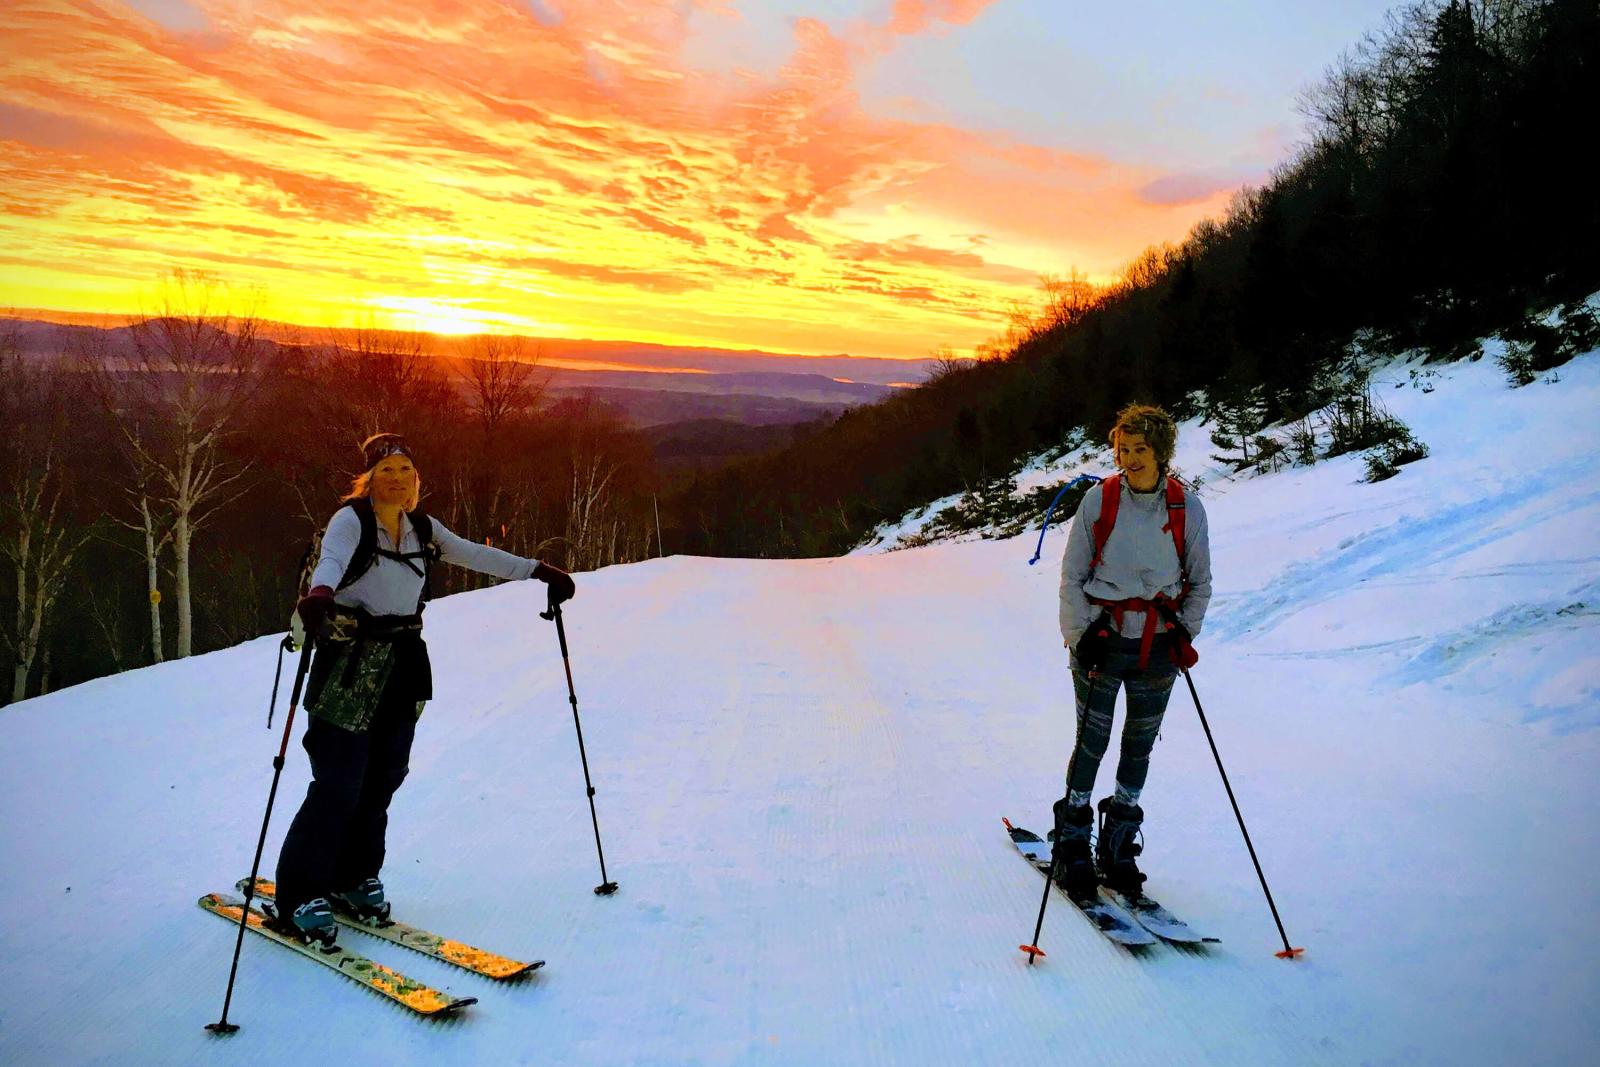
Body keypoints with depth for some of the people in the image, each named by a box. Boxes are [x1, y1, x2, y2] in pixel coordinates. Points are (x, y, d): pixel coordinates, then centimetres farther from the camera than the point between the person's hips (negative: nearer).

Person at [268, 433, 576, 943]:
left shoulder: (424, 529, 10)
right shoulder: (351, 519, -8)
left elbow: (476, 556, 14)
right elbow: (332, 558, -28)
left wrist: (537, 571, 8)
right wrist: (320, 593, -50)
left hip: (404, 660, 6)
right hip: (351, 659, -6)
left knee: (385, 775, 7)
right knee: (340, 781, -9)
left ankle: (354, 878, 23)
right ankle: (298, 897, 2)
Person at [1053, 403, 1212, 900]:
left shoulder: (1187, 508, 0)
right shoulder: (1099, 500, -4)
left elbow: (1200, 582, 11)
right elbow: (1072, 575, 1)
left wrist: (1185, 632, -2)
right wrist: (1080, 635, -8)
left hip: (1158, 645, 2)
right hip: (1102, 639, -2)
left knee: (1139, 744, 10)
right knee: (1093, 742, 0)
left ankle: (1118, 845, 26)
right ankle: (1073, 843, 17)